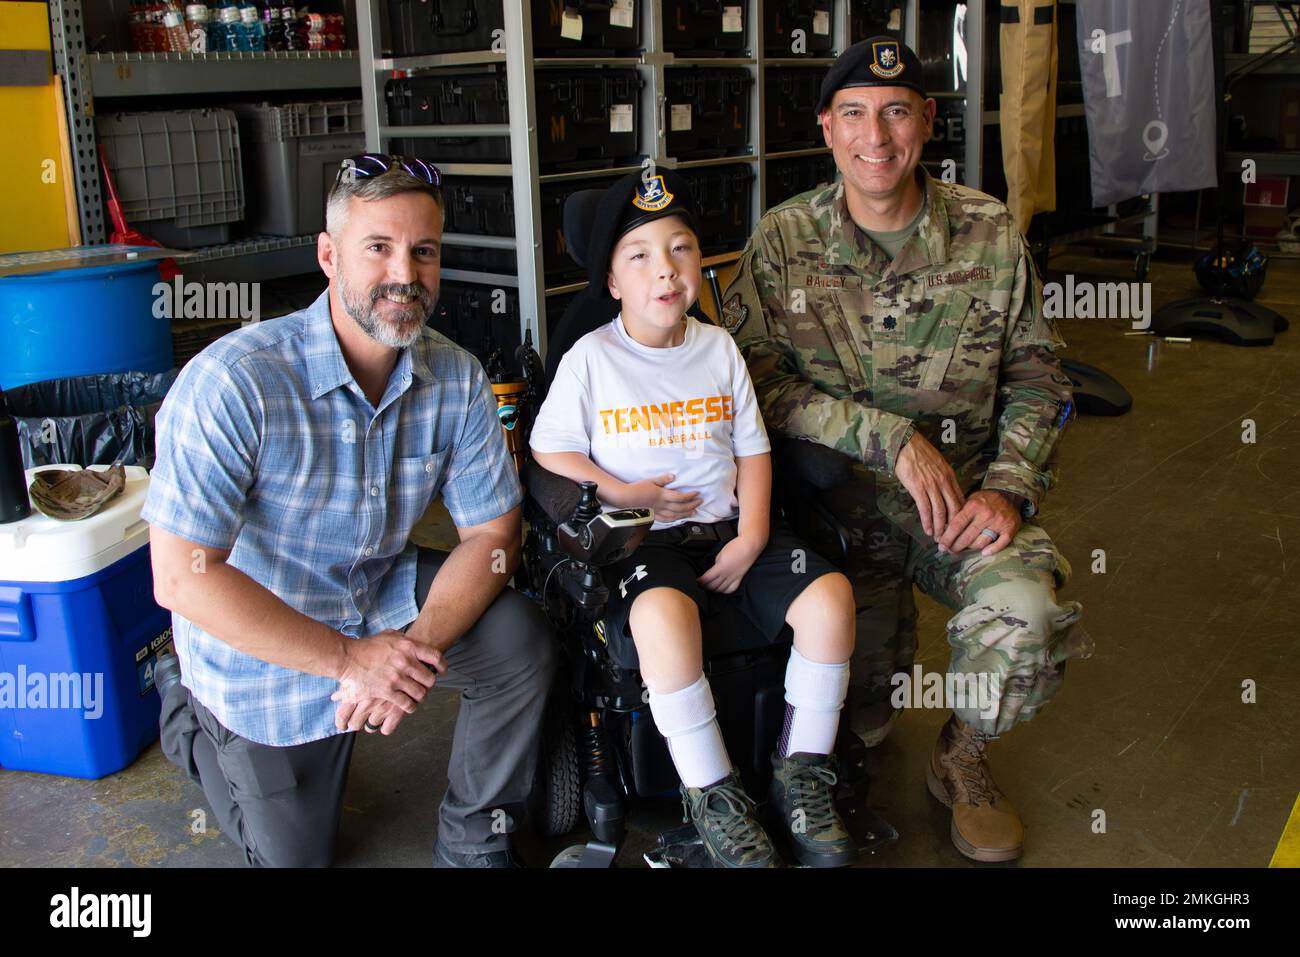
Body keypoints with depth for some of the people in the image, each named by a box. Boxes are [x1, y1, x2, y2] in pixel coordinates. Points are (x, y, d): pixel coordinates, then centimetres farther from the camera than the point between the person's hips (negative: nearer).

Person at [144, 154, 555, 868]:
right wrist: (349, 658, -28)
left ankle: (472, 841, 3)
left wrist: (419, 645, -27)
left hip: (389, 596, 4)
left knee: (521, 641, -22)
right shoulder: (230, 384, -29)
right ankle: (193, 722, 40)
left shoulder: (457, 380, -14)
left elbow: (491, 531, -9)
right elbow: (182, 577, -29)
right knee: (298, 854, 12)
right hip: (265, 643, -3)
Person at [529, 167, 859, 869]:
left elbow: (752, 448, 12)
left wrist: (752, 536, -3)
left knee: (829, 596, -20)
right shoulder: (591, 358, 1)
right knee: (663, 615, -38)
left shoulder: (719, 348, 11)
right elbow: (550, 449, 3)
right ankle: (713, 795, -18)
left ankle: (802, 775, -1)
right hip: (640, 539, -4)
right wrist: (622, 493, -11)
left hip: (727, 527, 4)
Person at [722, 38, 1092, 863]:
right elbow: (757, 379, -11)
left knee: (1025, 611, -29)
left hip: (966, 492, 1)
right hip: (839, 499, -1)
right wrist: (894, 438, -18)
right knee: (855, 718, -17)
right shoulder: (782, 242, -2)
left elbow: (1036, 377, 7)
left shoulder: (989, 233, 2)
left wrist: (1009, 488, -9)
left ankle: (964, 758, 6)